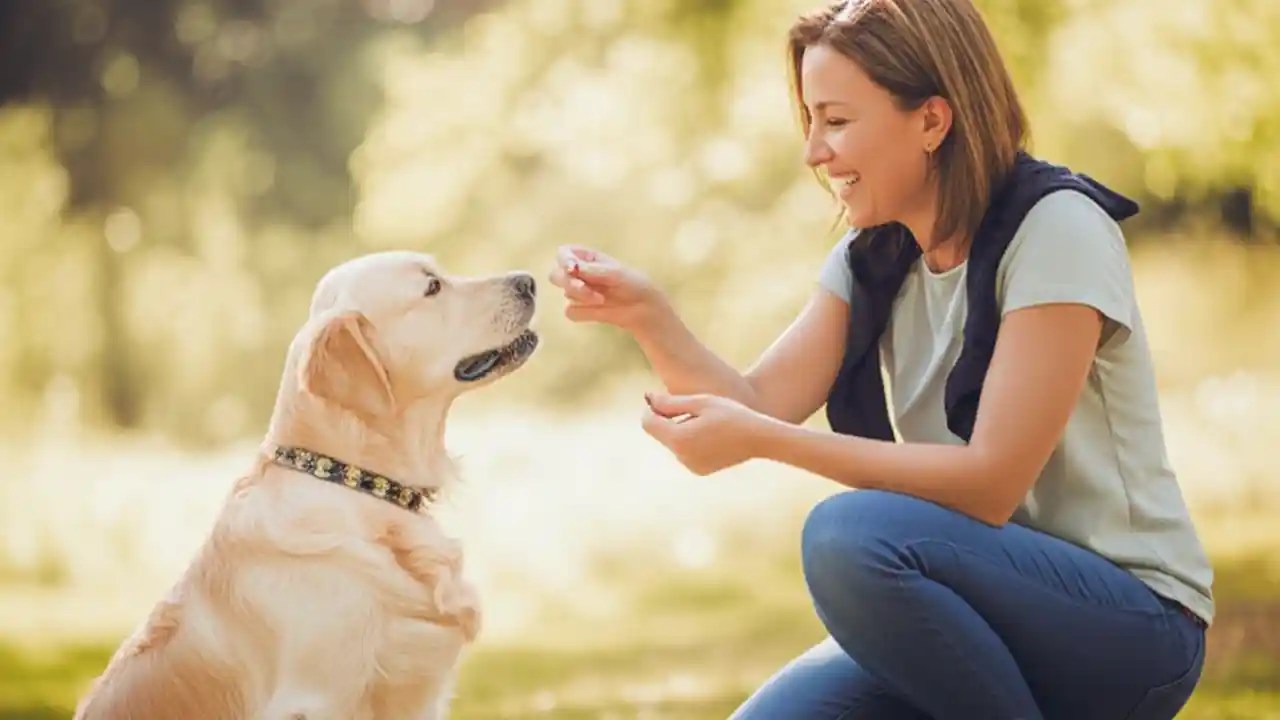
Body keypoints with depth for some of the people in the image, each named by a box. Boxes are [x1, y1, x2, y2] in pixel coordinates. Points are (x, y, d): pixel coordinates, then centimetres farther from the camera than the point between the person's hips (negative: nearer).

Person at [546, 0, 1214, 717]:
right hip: (979, 612, 7)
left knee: (851, 533, -30)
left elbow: (992, 481, -22)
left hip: (1131, 624, -7)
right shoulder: (873, 260, 7)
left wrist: (763, 440, -25)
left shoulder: (1056, 229, -16)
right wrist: (647, 313, -19)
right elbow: (759, 402, -3)